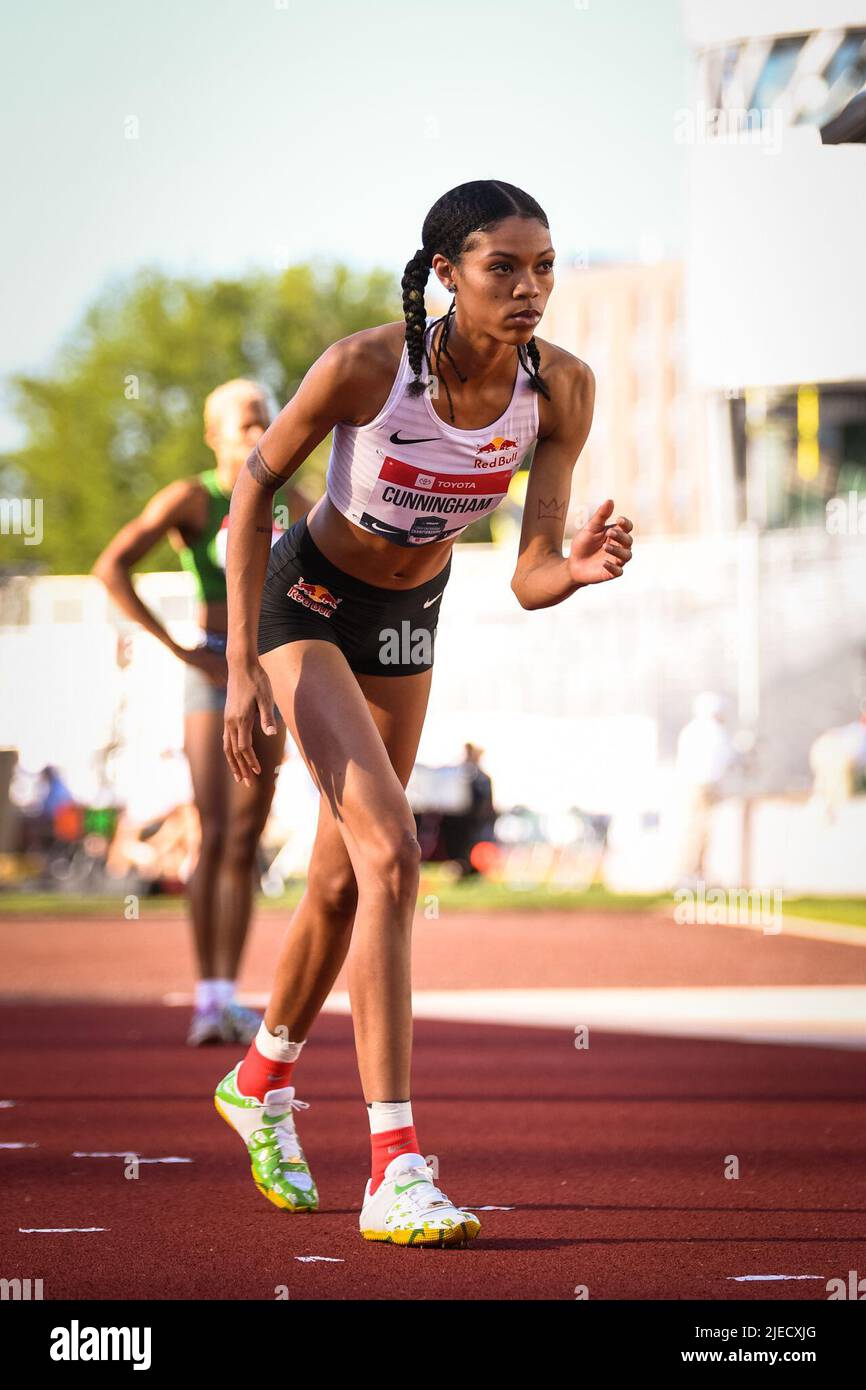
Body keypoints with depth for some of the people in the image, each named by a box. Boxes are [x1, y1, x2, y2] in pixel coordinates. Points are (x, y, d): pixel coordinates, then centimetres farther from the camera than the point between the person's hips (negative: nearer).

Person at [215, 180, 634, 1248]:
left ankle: (261, 1081, 44)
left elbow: (530, 579, -18)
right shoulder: (365, 366, -29)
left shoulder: (561, 389, -19)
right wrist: (241, 666, -16)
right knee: (391, 855, -22)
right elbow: (255, 483, -14)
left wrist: (581, 568, -41)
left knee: (343, 883, 16)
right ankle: (393, 1170, -23)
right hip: (308, 604, -5)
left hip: (412, 618, 5)